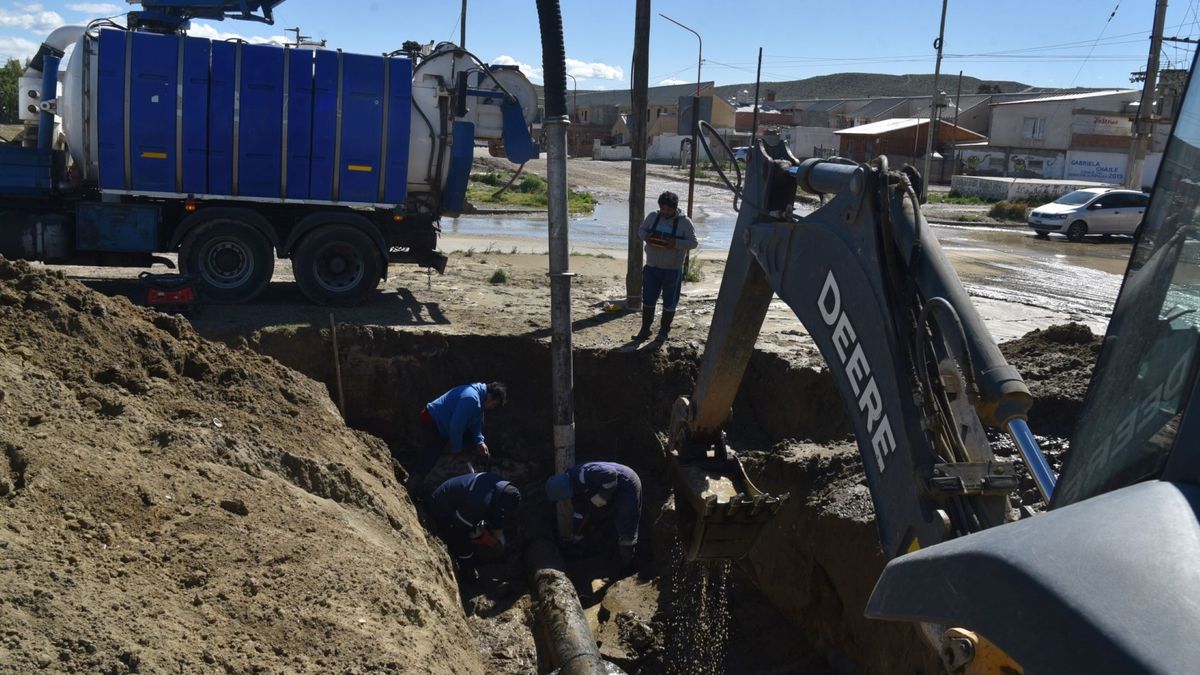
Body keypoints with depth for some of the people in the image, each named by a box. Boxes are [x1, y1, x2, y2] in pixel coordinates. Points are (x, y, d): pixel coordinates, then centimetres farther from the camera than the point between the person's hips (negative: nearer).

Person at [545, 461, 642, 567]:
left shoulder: (582, 475, -34)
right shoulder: (574, 487, -2)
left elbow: (611, 473, -37)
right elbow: (579, 510, 10)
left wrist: (602, 496, -27)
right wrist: (576, 534, 18)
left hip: (627, 485, -10)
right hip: (614, 490, 10)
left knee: (625, 529, -7)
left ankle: (627, 564, 6)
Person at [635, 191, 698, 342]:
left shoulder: (684, 222, -8)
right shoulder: (653, 217, 2)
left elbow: (693, 243, -9)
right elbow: (641, 230, 14)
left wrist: (676, 243, -26)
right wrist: (646, 236, -11)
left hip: (672, 270, -3)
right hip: (651, 267, 3)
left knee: (669, 302, 8)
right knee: (648, 300, 6)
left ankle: (664, 331, 23)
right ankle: (645, 330, 17)